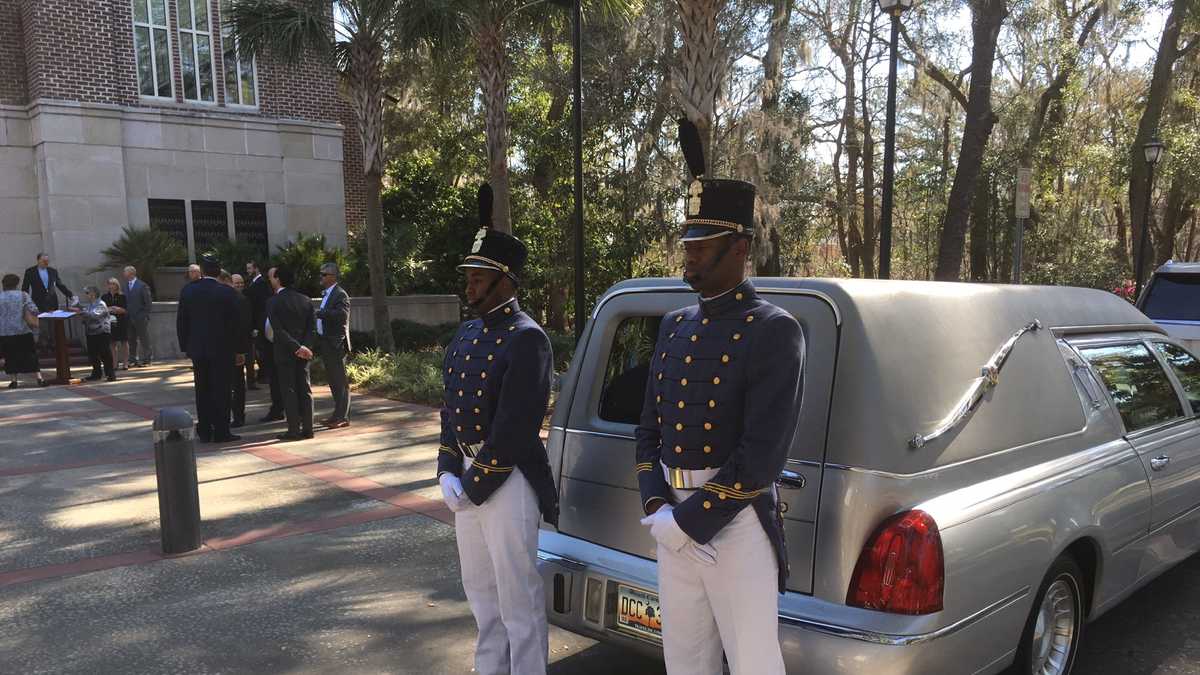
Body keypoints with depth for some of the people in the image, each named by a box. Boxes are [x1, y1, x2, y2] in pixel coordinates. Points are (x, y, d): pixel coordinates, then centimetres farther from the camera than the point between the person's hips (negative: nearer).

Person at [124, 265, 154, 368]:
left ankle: (147, 359, 7)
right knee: (131, 340, 6)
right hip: (129, 318, 5)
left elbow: (148, 302, -6)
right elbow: (125, 301, 12)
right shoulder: (126, 285, 11)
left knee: (144, 339, 0)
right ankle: (133, 360, 11)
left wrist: (145, 315, -10)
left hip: (140, 318, -5)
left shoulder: (142, 285, -6)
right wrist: (126, 314, 3)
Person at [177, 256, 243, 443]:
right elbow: (234, 323, -7)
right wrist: (238, 349, -1)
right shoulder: (228, 293, -10)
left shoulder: (187, 291, 0)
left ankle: (205, 431, 13)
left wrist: (185, 346, 12)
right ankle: (221, 432, 2)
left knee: (202, 391, 10)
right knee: (221, 391, 1)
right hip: (222, 350, -3)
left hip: (197, 349, 3)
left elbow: (181, 321, 4)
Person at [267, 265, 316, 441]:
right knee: (305, 388, 8)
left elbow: (278, 330, -16)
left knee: (288, 390, 1)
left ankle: (294, 430, 1)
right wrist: (306, 346, -8)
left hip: (284, 352, -5)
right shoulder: (305, 299, 6)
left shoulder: (273, 302, -9)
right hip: (303, 350, 5)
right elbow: (312, 327, 0)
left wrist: (297, 348, -15)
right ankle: (307, 428, 10)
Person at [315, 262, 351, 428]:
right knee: (333, 381, 15)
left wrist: (320, 313, -27)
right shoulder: (327, 294, 17)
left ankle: (342, 417, -1)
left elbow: (343, 314, -29)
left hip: (335, 344, -10)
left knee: (340, 381, -4)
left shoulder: (340, 294, -13)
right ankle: (339, 414, 24)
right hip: (326, 344, 10)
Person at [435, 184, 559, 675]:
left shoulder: (526, 339, -16)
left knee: (518, 595, 4)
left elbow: (514, 428, -20)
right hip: (467, 475, 9)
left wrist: (472, 485, -15)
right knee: (479, 586, 22)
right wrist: (448, 472, 2)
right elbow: (450, 408, 13)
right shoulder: (467, 334, 10)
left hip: (507, 479, -9)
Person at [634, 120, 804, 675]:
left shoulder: (774, 331, -11)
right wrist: (657, 509, -3)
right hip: (674, 522, 7)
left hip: (737, 525, -6)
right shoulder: (674, 326, 10)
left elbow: (762, 455, -18)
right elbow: (649, 429, 12)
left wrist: (689, 521, -15)